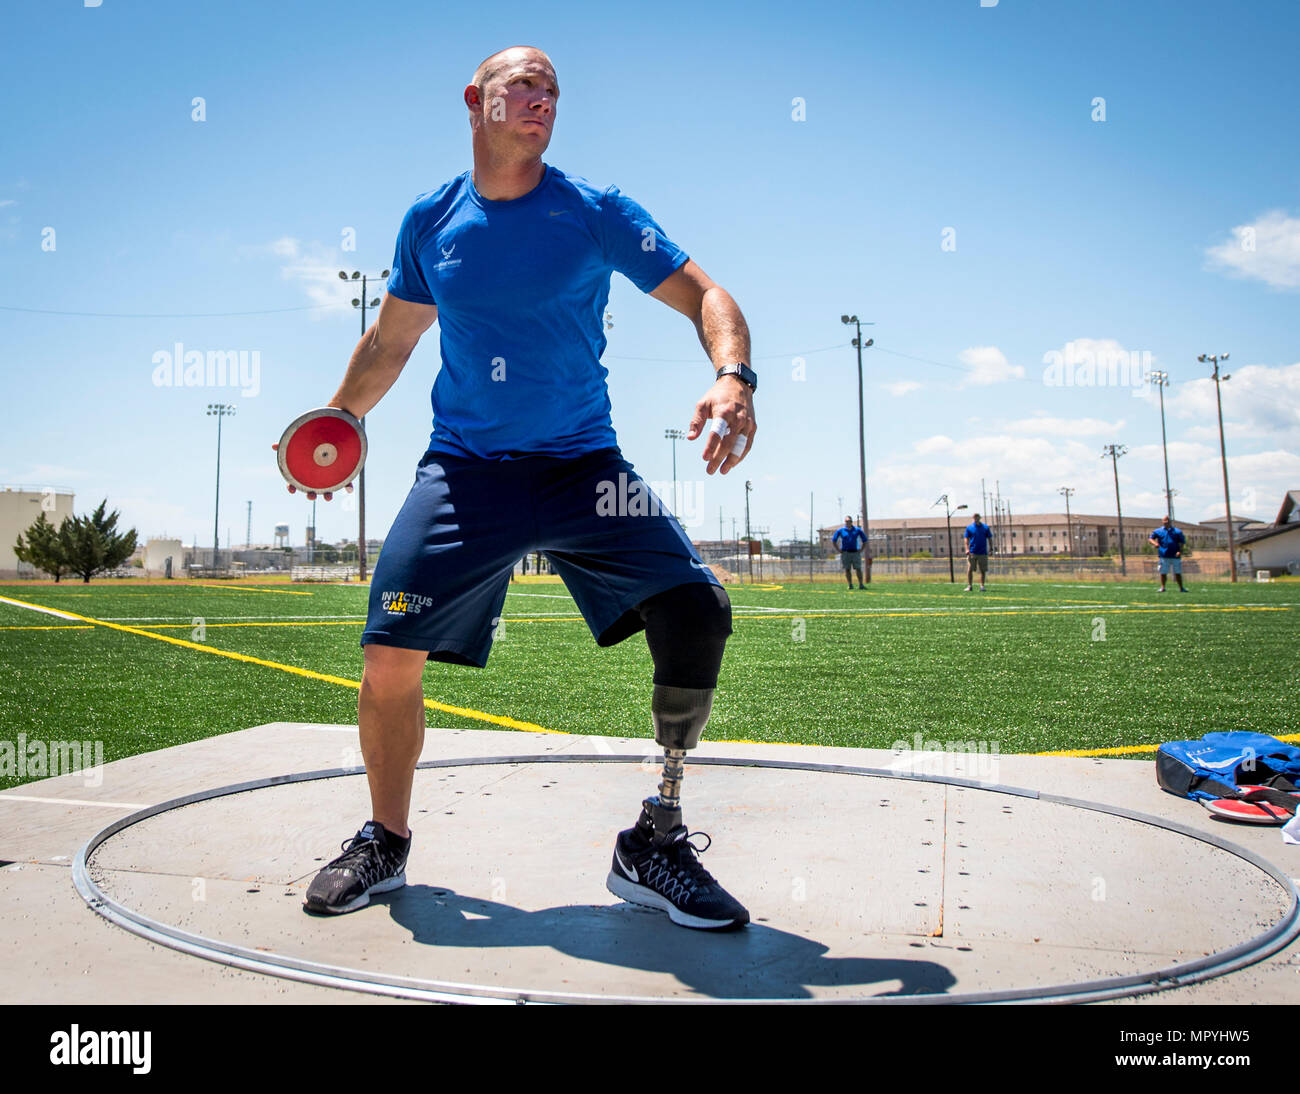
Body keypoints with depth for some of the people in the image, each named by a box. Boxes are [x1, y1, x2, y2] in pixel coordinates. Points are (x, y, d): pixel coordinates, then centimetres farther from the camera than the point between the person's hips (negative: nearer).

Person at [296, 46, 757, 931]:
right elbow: (390, 341, 20)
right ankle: (385, 843, 18)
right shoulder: (430, 223, 8)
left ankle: (655, 846, -2)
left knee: (699, 613, -20)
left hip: (582, 464, -1)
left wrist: (734, 377, -23)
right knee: (390, 657, -11)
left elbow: (705, 296, -4)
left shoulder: (596, 213, 0)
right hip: (463, 468, 1)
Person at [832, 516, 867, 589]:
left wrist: (861, 550, 4)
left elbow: (865, 540, 13)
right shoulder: (840, 530, 3)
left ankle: (861, 585, -4)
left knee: (858, 569, -5)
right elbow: (833, 541, 9)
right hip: (845, 553, 0)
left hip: (855, 552, 0)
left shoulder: (857, 530, 6)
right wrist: (839, 550, 2)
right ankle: (850, 584, 5)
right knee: (847, 569, -1)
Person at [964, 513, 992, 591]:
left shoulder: (985, 527, 6)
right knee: (970, 570, -5)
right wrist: (967, 549, -9)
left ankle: (982, 586, 11)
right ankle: (969, 586, 4)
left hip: (983, 552, 1)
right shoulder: (969, 527, 3)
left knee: (983, 570, 3)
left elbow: (989, 538, 10)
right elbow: (967, 539, 3)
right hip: (972, 552, -1)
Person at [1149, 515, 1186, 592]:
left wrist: (1180, 551, -8)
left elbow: (1182, 542, 6)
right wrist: (1155, 543, -16)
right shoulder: (1158, 531, 7)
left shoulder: (1177, 531, 6)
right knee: (1163, 573, 1)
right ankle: (1162, 587, 11)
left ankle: (1181, 588, 16)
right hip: (1164, 556, 0)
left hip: (1175, 556, 0)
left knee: (1178, 573, 5)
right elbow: (1150, 539, 4)